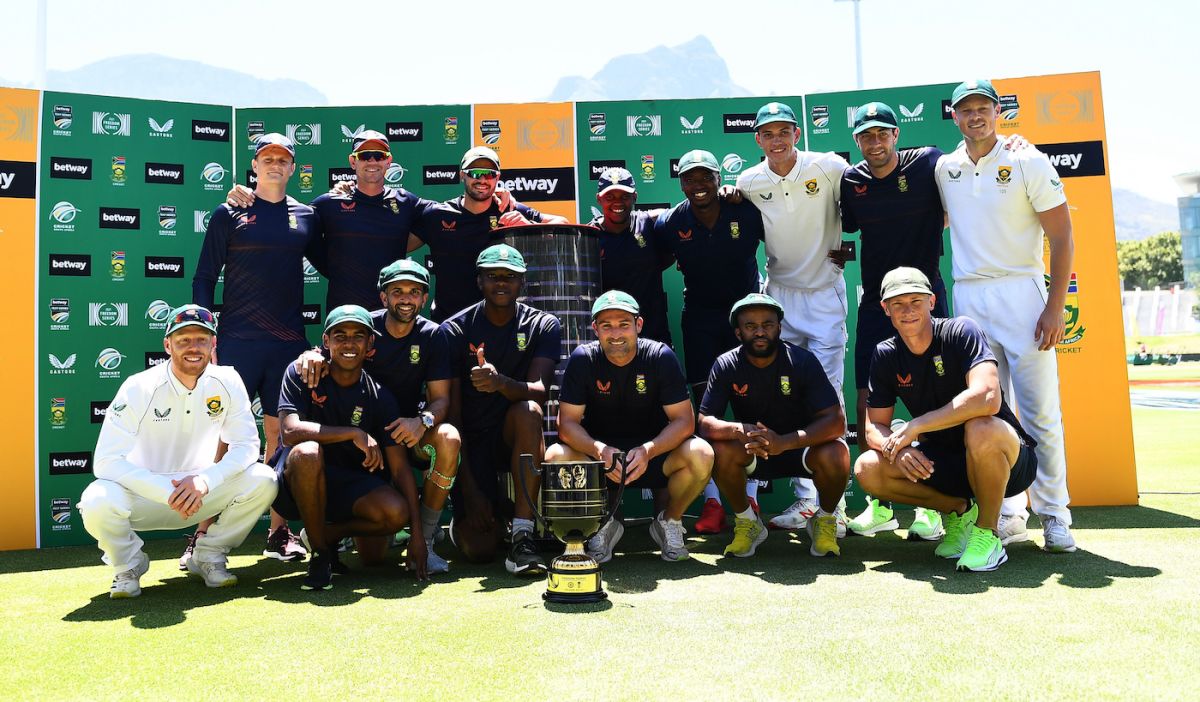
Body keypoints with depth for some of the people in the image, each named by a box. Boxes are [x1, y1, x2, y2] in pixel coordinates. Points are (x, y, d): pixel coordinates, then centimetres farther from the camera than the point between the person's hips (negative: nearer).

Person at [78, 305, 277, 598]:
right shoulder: (139, 388, -18)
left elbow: (247, 444, -11)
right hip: (144, 494, -2)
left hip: (200, 493, 2)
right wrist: (167, 492, -33)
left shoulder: (226, 382, -9)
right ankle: (129, 566, 2)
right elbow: (107, 461, -23)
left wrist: (206, 480, -29)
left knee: (262, 480, -21)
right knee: (97, 503, -33)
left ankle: (208, 556, 4)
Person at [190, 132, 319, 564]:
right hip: (237, 340, -2)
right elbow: (204, 277, 4)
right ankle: (205, 533, 5)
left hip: (290, 342, 3)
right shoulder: (229, 214, 6)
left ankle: (279, 532, 14)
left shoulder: (306, 217, 13)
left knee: (280, 433, 6)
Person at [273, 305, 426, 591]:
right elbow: (290, 432, -24)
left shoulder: (380, 398, -5)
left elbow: (400, 467, -8)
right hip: (295, 481, -2)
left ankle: (331, 532, 6)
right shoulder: (301, 374, -8)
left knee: (396, 511, -26)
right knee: (308, 452, -36)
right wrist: (354, 433, -26)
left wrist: (417, 532, -15)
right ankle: (320, 554, -16)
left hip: (350, 484, 2)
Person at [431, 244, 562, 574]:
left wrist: (501, 382, -43)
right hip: (471, 442, -1)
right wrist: (469, 489, -16)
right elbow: (451, 413, -9)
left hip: (514, 436, 1)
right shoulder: (453, 331, -6)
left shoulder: (544, 326, -3)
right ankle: (461, 518, 23)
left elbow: (539, 391, -19)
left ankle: (522, 535, -29)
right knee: (479, 549, -17)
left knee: (529, 410, -35)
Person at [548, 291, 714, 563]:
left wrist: (648, 450, -32)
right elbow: (568, 423, -13)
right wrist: (600, 450, -33)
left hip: (653, 453, 0)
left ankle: (670, 521, 2)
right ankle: (602, 523, 1)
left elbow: (684, 420, -14)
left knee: (700, 454, -30)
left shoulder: (661, 356, -11)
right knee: (555, 458, -29)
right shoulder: (582, 359, -10)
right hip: (598, 452, 1)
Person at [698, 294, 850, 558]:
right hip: (751, 454, 1)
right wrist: (739, 430, -39)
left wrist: (785, 442, -40)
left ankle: (825, 520, 0)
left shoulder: (802, 361, -17)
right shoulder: (726, 365, -12)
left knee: (835, 454, -32)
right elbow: (705, 423, -16)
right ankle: (747, 522, -3)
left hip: (800, 446, -1)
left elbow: (836, 421, -24)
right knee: (721, 450, -30)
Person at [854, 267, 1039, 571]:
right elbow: (874, 427, 0)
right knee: (867, 469, -15)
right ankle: (959, 510, 7)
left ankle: (988, 534, -14)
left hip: (1006, 457, -5)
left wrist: (914, 427, -28)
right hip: (943, 461, 5)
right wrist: (898, 450, -24)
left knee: (980, 428, -39)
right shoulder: (885, 356, -2)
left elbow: (987, 398, -34)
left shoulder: (960, 332, -18)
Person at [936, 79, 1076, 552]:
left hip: (1021, 292, -3)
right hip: (968, 299, 3)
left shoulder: (1027, 163, 0)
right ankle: (1008, 514, 12)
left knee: (1041, 414, -3)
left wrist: (1055, 306, -10)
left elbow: (1062, 237, -2)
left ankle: (1054, 515, 8)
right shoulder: (944, 169, 11)